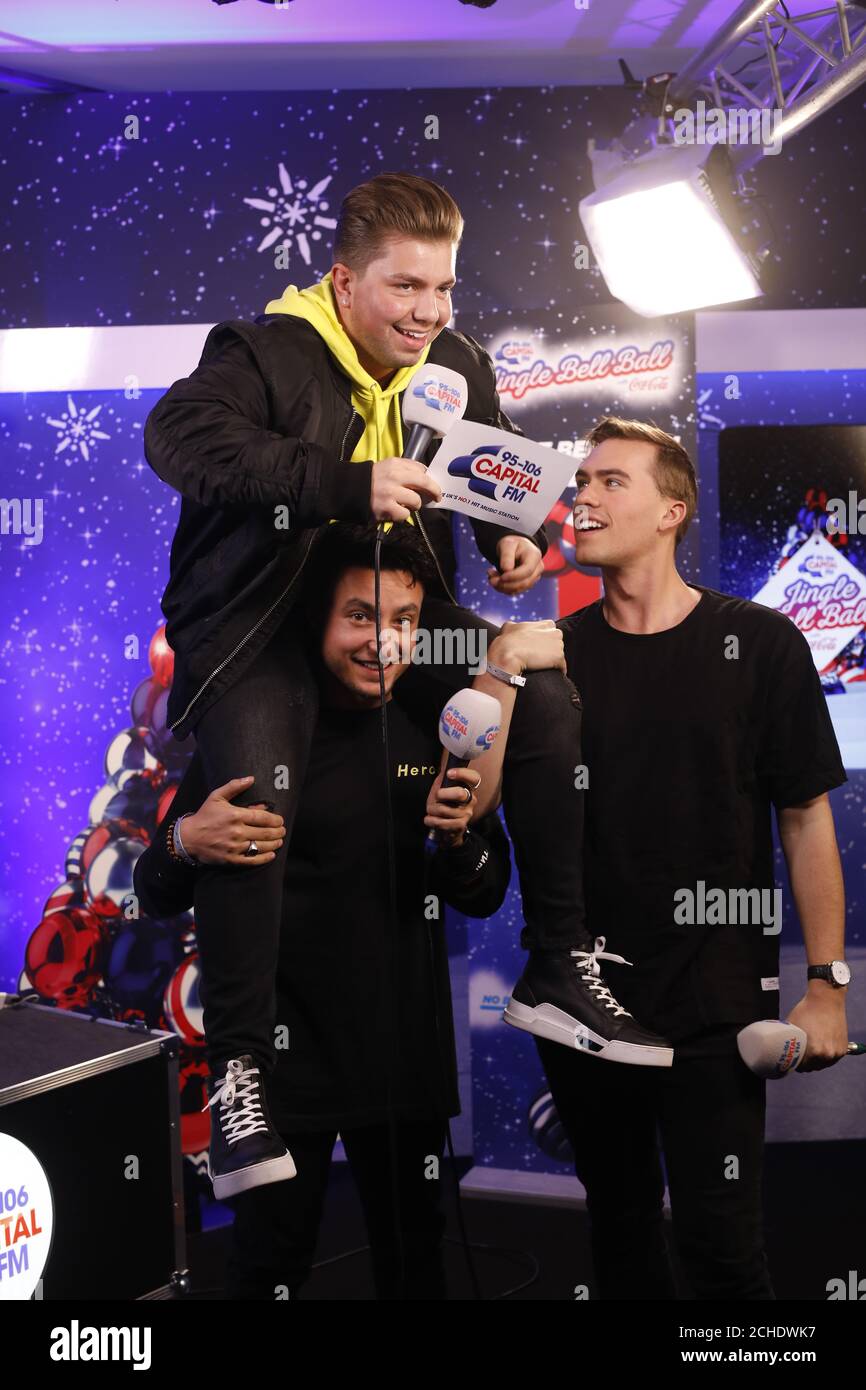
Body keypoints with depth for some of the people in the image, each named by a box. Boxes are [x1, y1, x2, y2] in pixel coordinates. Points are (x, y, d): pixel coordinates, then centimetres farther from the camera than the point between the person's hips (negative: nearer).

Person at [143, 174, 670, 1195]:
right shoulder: (266, 352, -12)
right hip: (258, 630, -6)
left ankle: (560, 967, 1)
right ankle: (237, 1064, -14)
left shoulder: (457, 364, 8)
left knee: (547, 703, -13)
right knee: (254, 805, -30)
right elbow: (178, 434, -32)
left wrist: (516, 536, -2)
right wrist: (351, 485, -41)